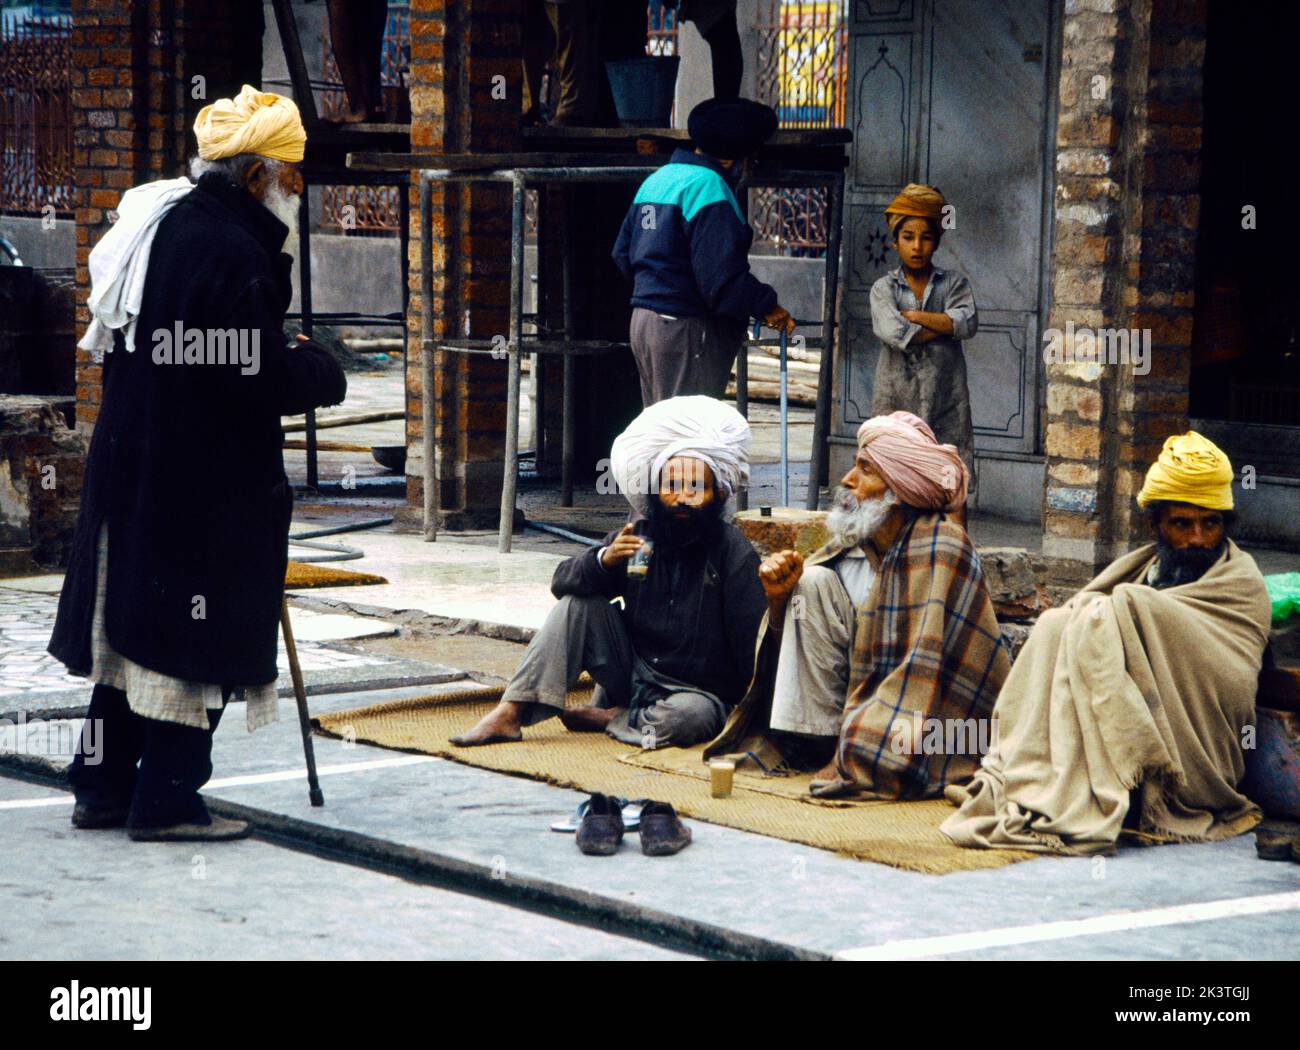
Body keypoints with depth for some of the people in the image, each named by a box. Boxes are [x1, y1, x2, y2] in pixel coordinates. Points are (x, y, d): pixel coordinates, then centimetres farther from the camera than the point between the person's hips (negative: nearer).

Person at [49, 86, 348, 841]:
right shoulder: (230, 252, -20)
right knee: (193, 638, -1)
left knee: (132, 628, 15)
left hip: (133, 463, 10)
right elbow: (261, 376, -22)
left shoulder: (164, 224, 11)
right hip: (203, 484, -10)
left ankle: (104, 787, 22)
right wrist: (323, 370, -3)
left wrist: (295, 363, 13)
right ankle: (167, 800, 4)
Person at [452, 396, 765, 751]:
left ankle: (608, 718, -8)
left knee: (687, 716, -38)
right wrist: (603, 560, -24)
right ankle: (510, 713, -16)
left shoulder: (733, 553, -13)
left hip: (698, 691, -4)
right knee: (578, 601, -10)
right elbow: (562, 581, -3)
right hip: (634, 676, 4)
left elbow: (750, 643, -15)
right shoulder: (638, 539, 0)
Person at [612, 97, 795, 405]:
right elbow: (721, 276, -22)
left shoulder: (655, 180, 13)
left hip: (643, 320, 9)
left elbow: (622, 253, 20)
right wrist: (766, 307, -12)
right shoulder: (708, 187, -16)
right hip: (686, 330, -9)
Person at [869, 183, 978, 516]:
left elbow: (968, 322, -9)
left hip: (946, 400, 1)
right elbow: (893, 333, -14)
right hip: (897, 398, -1)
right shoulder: (884, 288, 5)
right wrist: (943, 326, -5)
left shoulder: (954, 283, 10)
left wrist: (914, 316, -7)